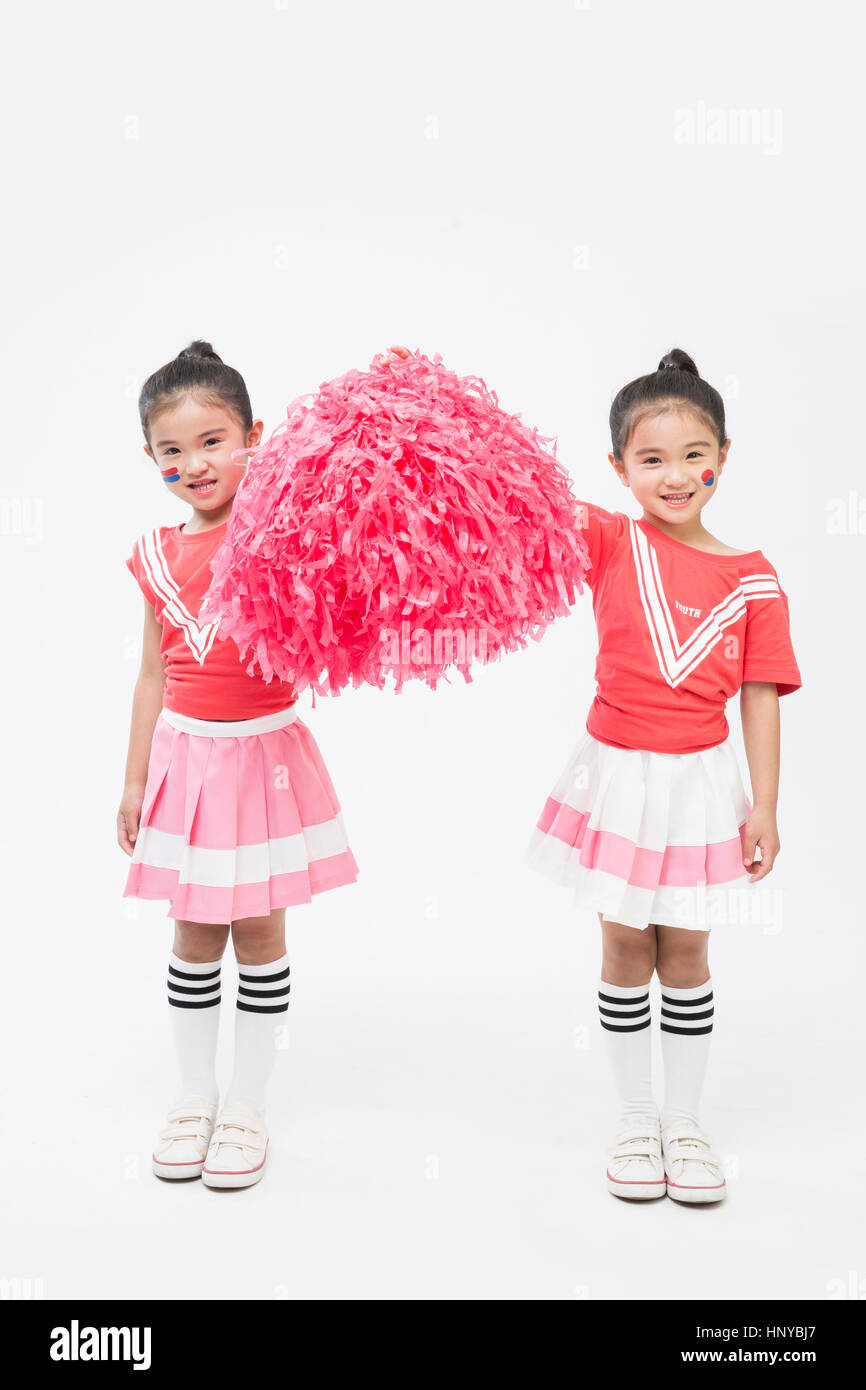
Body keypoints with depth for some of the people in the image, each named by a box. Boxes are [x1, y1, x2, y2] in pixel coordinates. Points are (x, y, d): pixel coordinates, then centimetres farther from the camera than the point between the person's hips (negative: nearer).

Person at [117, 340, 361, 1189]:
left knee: (259, 932, 7)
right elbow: (154, 674, 10)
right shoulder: (158, 555, 4)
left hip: (265, 750, -3)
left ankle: (247, 1105, 23)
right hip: (186, 753, 3)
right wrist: (134, 781, 12)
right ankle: (194, 1096, 29)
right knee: (195, 935, 11)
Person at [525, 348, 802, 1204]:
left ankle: (684, 1121, 27)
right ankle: (633, 1116, 27)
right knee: (625, 949, 10)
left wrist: (764, 808, -4)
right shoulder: (611, 544, -6)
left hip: (700, 783, 0)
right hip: (616, 776, 0)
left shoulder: (752, 580, -4)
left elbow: (760, 699, -2)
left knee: (685, 952, 11)